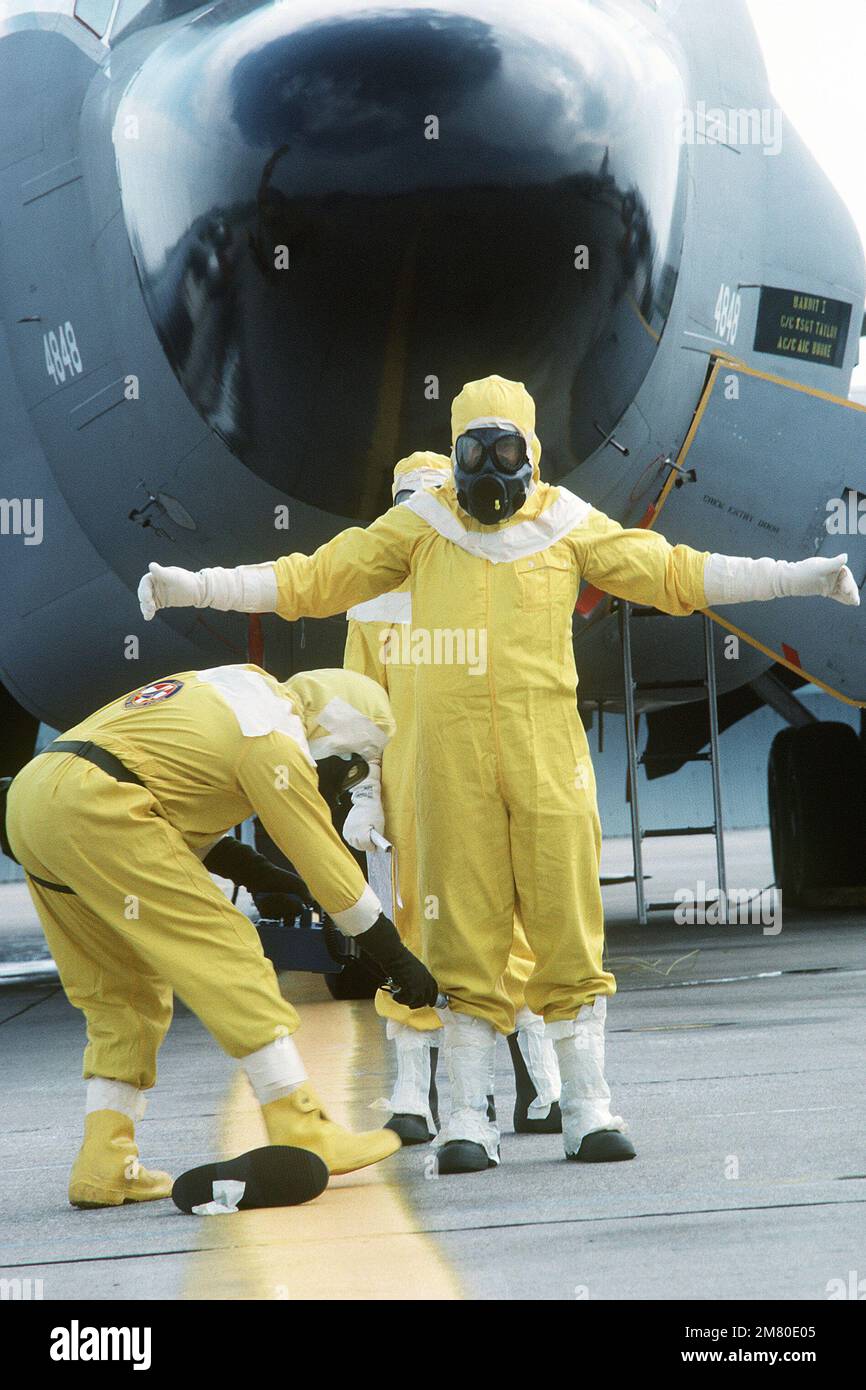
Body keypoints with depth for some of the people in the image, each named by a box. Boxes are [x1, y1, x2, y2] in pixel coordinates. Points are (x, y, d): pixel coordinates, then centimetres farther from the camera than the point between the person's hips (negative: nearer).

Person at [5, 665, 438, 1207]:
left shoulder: (239, 688, 24)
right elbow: (326, 862, 0)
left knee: (121, 993, 15)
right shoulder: (275, 740, -3)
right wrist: (398, 959, 9)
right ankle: (303, 1137, -8)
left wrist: (260, 875, 25)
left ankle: (103, 1167, 10)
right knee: (225, 952, -6)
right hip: (93, 805, -10)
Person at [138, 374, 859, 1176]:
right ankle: (469, 1120, 4)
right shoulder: (422, 526, 10)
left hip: (548, 756, 0)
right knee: (465, 936, 0)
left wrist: (801, 577, 8)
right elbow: (314, 579, 10)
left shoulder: (566, 525, 10)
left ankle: (589, 1109, 6)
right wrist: (194, 587, 4)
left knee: (569, 930, -1)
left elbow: (672, 573, 12)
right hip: (452, 760, 0)